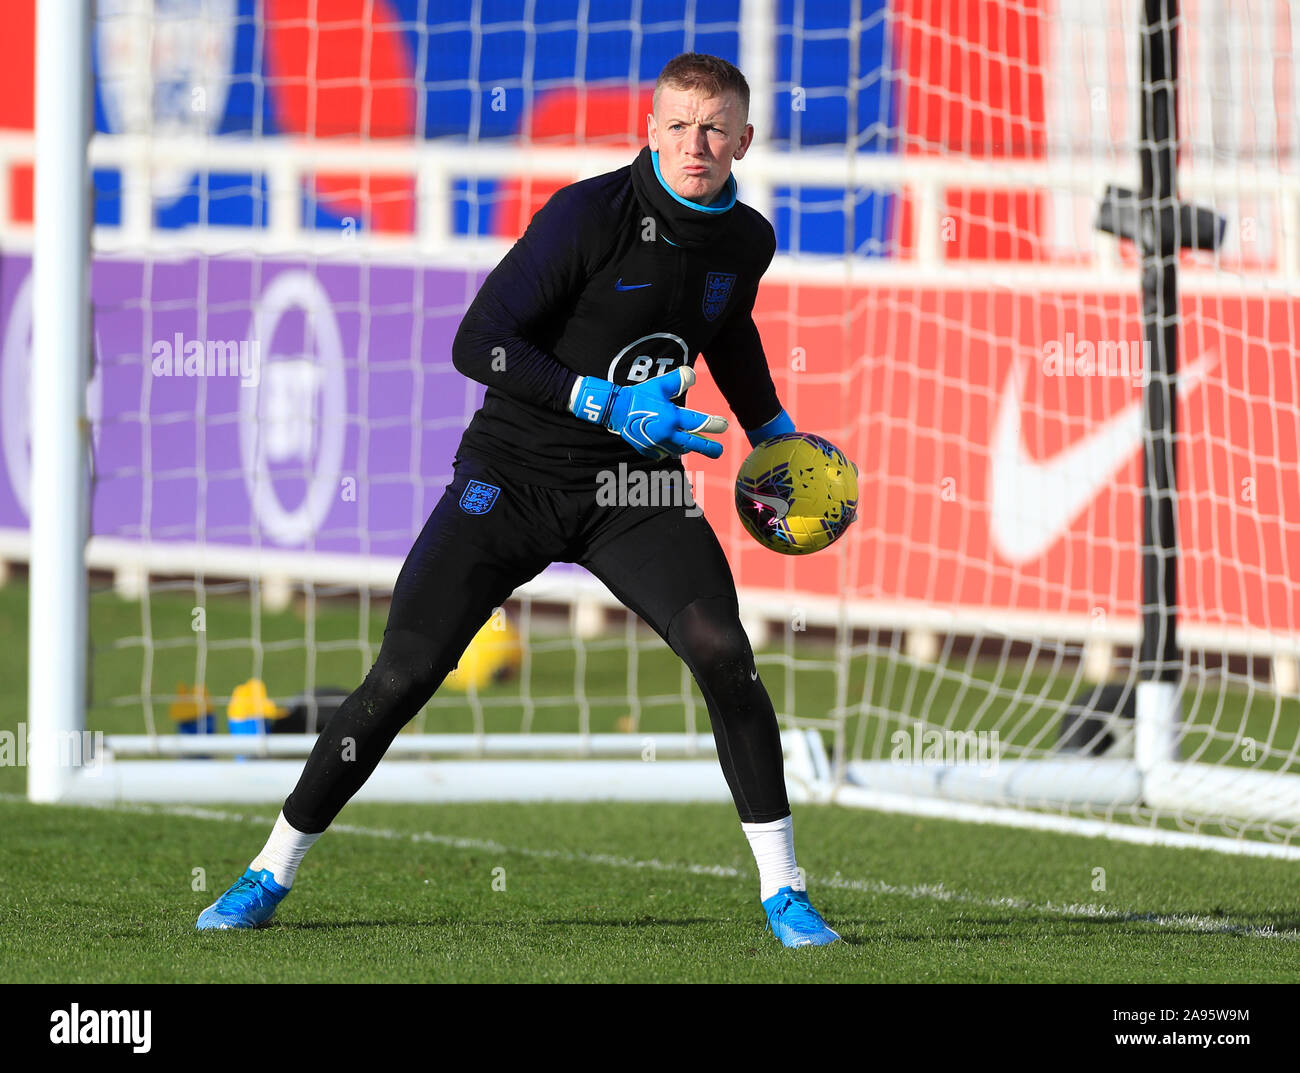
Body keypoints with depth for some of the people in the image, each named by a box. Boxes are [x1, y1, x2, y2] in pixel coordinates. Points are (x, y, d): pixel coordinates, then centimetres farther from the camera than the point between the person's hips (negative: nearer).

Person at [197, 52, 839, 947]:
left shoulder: (747, 240, 2)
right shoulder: (592, 214, -17)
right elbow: (479, 344, -20)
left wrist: (780, 436, 25)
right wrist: (609, 405, -25)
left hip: (637, 488, 4)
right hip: (515, 473, -3)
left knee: (723, 653, -18)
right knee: (403, 674, -8)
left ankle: (783, 889, -6)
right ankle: (271, 874, 7)